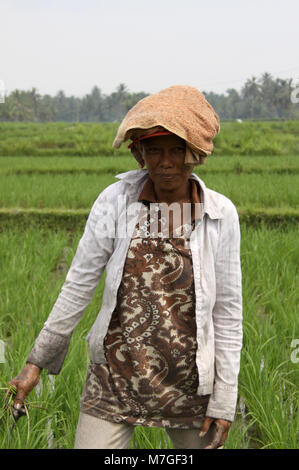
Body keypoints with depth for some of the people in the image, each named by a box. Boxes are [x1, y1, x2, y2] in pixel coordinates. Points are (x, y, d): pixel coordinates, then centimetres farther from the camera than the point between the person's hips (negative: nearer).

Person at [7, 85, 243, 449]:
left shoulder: (220, 214, -7)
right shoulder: (116, 200, -8)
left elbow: (227, 310, -3)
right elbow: (78, 285, -2)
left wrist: (224, 400, -3)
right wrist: (36, 361, -1)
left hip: (188, 384, 1)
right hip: (116, 376, 0)